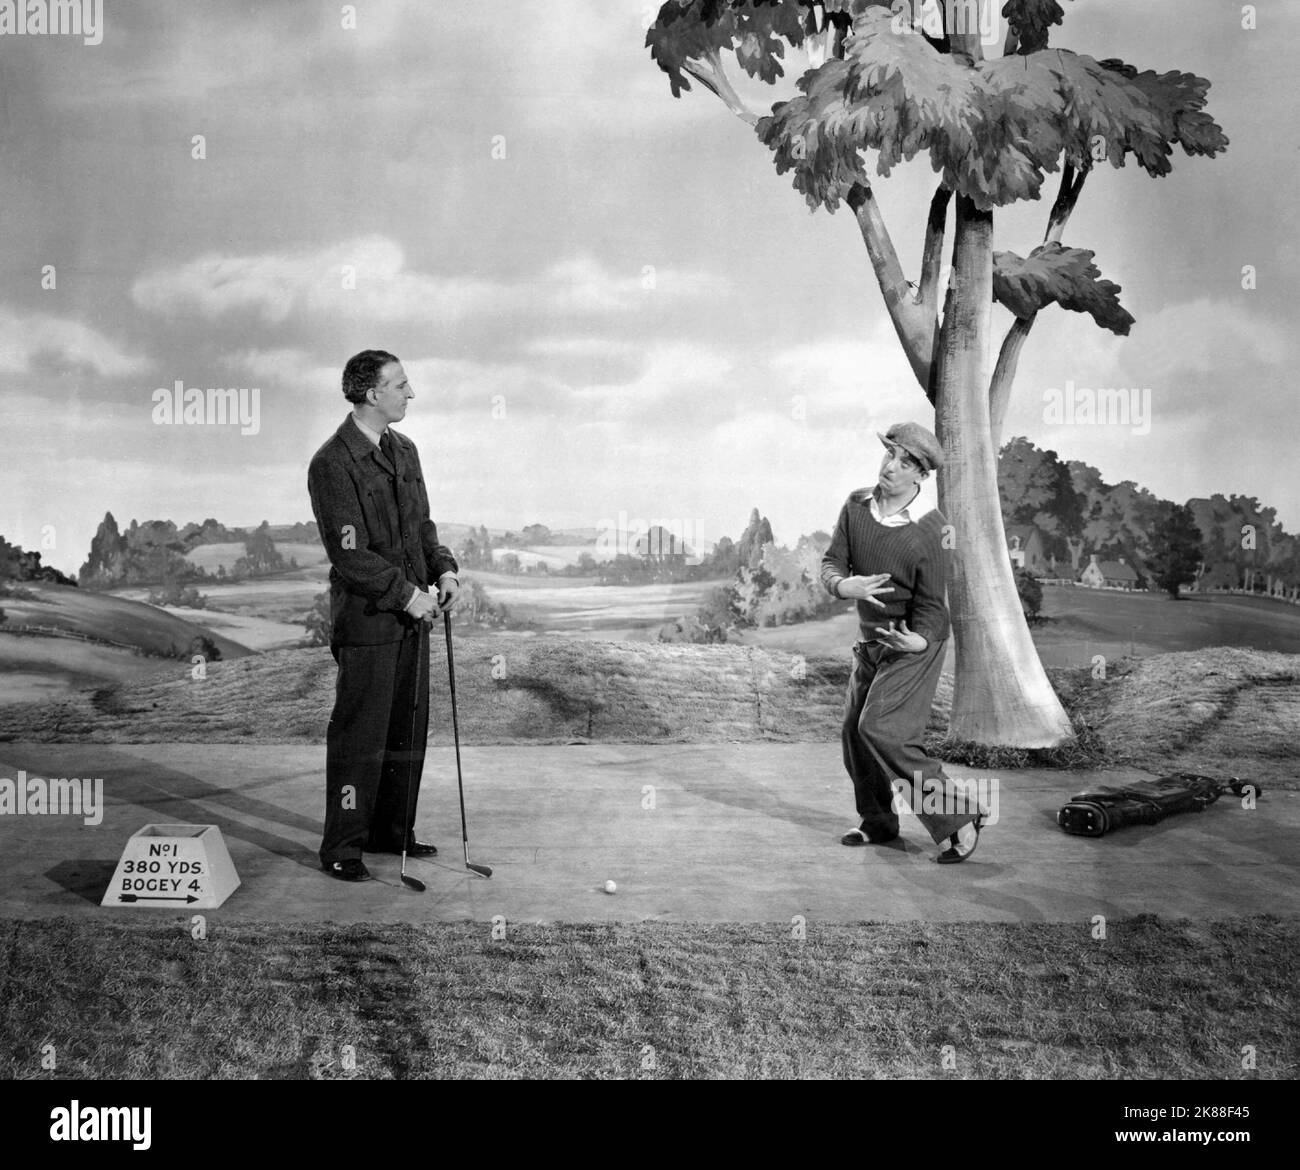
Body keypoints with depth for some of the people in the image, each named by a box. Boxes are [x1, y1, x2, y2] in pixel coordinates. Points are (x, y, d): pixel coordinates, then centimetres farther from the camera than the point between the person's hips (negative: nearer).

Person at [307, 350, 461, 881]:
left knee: (409, 729, 14)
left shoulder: (404, 450, 11)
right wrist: (406, 592, -18)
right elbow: (349, 553, -17)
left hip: (411, 615, 8)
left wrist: (443, 567, 1)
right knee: (360, 736, -2)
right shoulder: (332, 463, -14)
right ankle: (341, 848, 9)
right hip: (366, 619, -8)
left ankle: (392, 830, 28)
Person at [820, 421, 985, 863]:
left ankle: (956, 821, -10)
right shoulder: (856, 505, -7)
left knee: (881, 729, -19)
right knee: (854, 732, 11)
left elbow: (930, 604, -17)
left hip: (915, 642, -7)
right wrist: (844, 585, -33)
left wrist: (919, 640, -39)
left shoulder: (924, 533, -22)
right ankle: (878, 822, 33)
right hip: (870, 640, 7)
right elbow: (831, 562, -8)